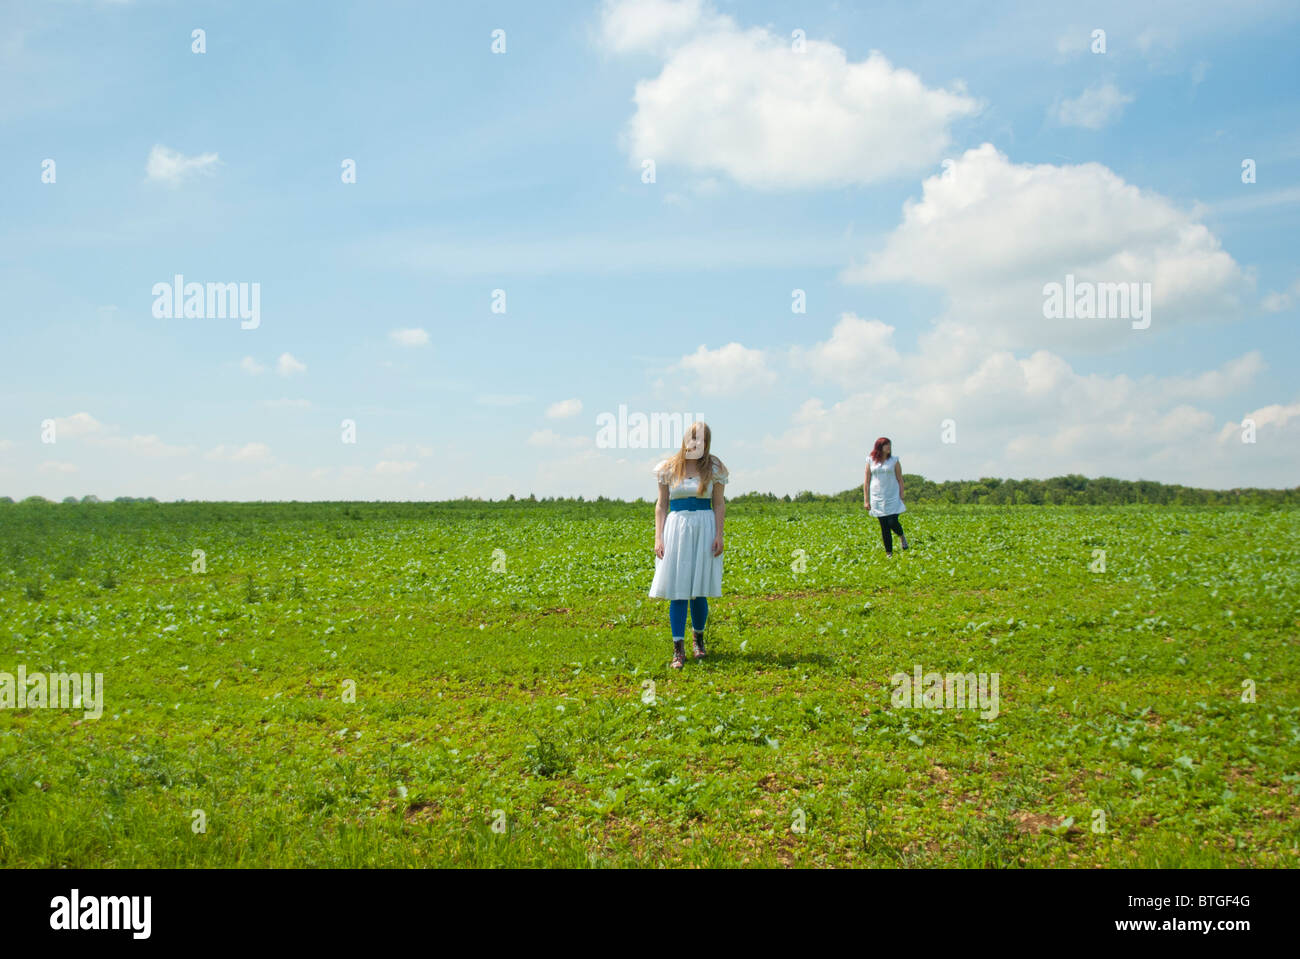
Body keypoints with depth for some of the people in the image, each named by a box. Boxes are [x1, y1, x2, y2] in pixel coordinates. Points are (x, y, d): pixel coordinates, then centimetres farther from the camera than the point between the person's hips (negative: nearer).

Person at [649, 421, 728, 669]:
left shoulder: (713, 468, 3)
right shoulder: (668, 468, 3)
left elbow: (719, 504, 4)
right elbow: (661, 505, 6)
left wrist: (719, 535, -5)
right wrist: (658, 537, -1)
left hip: (704, 528, 0)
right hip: (676, 527, 0)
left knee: (699, 590, 3)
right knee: (678, 592, -3)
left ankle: (699, 638, 27)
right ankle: (678, 650, -1)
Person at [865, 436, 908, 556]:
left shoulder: (894, 461, 3)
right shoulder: (871, 461, 4)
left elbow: (900, 481, 5)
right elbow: (866, 482, 6)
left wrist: (902, 498, -2)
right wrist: (866, 500, 2)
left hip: (893, 497, -1)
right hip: (878, 499, 1)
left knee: (893, 522, -13)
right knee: (884, 527, 2)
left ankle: (902, 536, 20)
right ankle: (889, 553, 11)